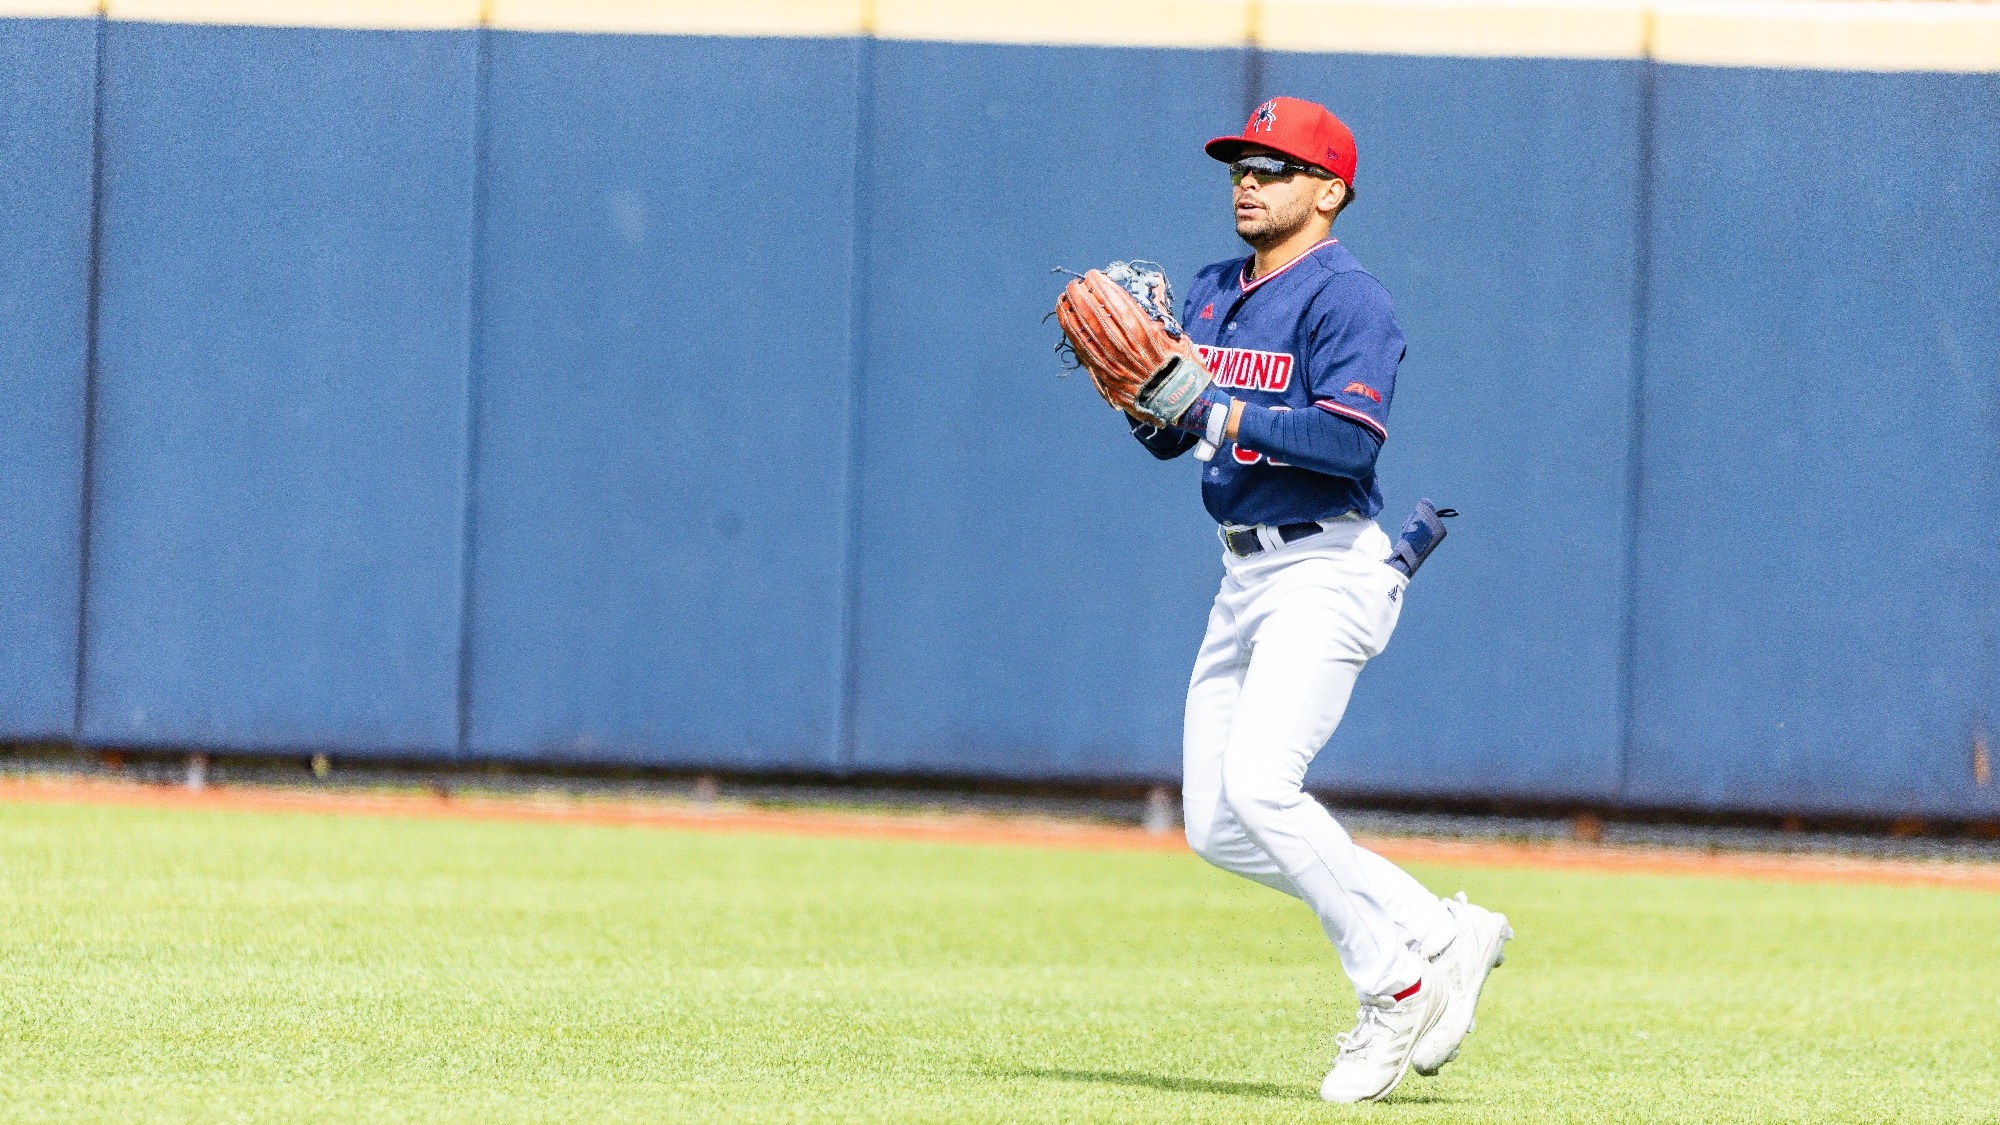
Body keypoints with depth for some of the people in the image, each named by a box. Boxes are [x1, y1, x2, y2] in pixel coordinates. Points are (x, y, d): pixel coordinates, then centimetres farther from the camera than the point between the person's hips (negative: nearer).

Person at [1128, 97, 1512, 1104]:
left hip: (1326, 570, -9)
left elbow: (1349, 440, -23)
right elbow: (1167, 437, 15)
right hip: (1247, 577, 9)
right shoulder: (1212, 294, 16)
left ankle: (1396, 987, -10)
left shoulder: (1346, 300, -11)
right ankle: (1440, 935, 14)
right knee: (1215, 827, 4)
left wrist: (1220, 412, -27)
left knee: (1259, 786, -24)